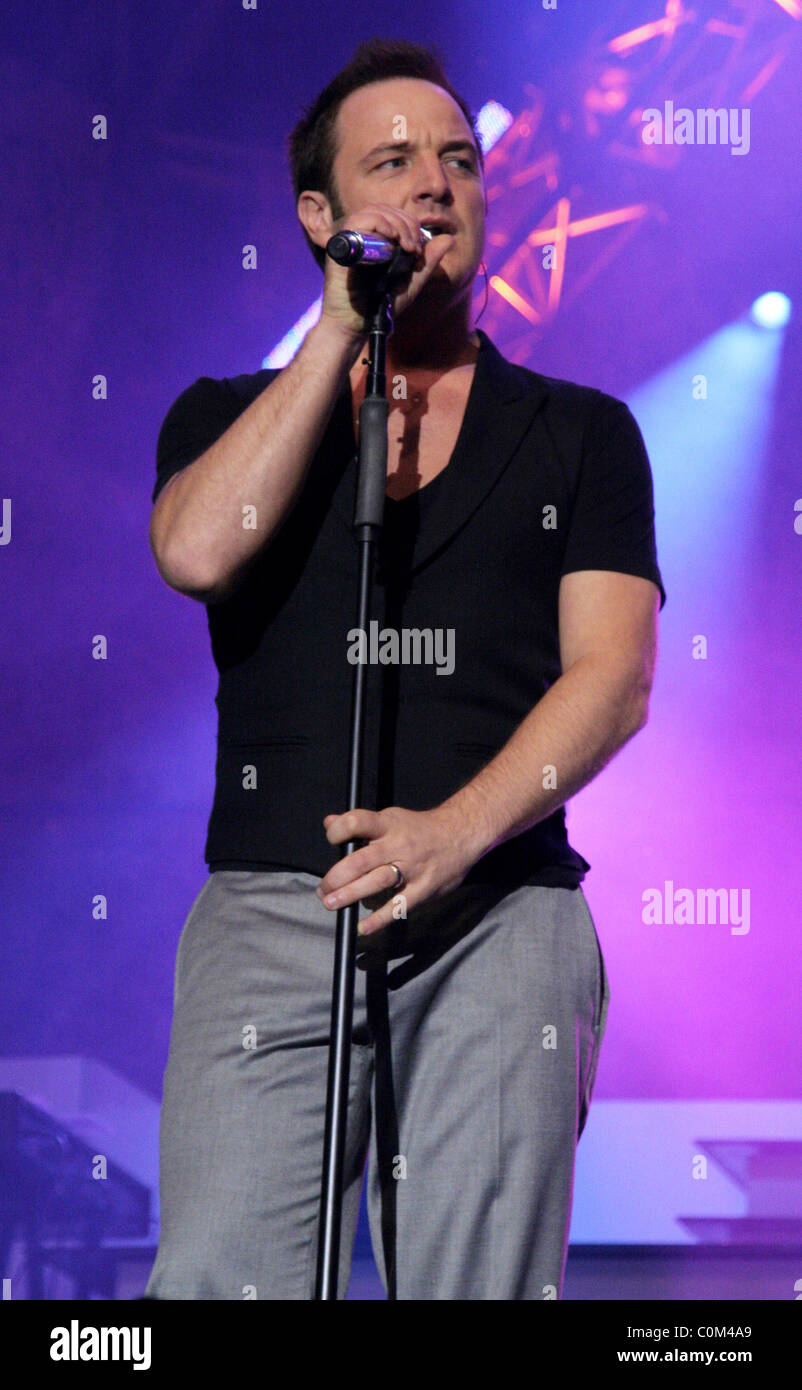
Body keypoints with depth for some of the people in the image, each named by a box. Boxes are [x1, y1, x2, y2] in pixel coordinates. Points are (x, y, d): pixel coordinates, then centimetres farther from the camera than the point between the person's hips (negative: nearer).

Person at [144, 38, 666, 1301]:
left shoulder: (579, 433, 16)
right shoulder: (229, 416, 18)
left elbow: (613, 675, 3)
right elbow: (197, 551, -6)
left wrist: (457, 829, -15)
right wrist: (342, 330, 0)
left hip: (499, 912, 0)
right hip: (272, 905, 0)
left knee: (480, 1287, -7)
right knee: (221, 1279, -15)